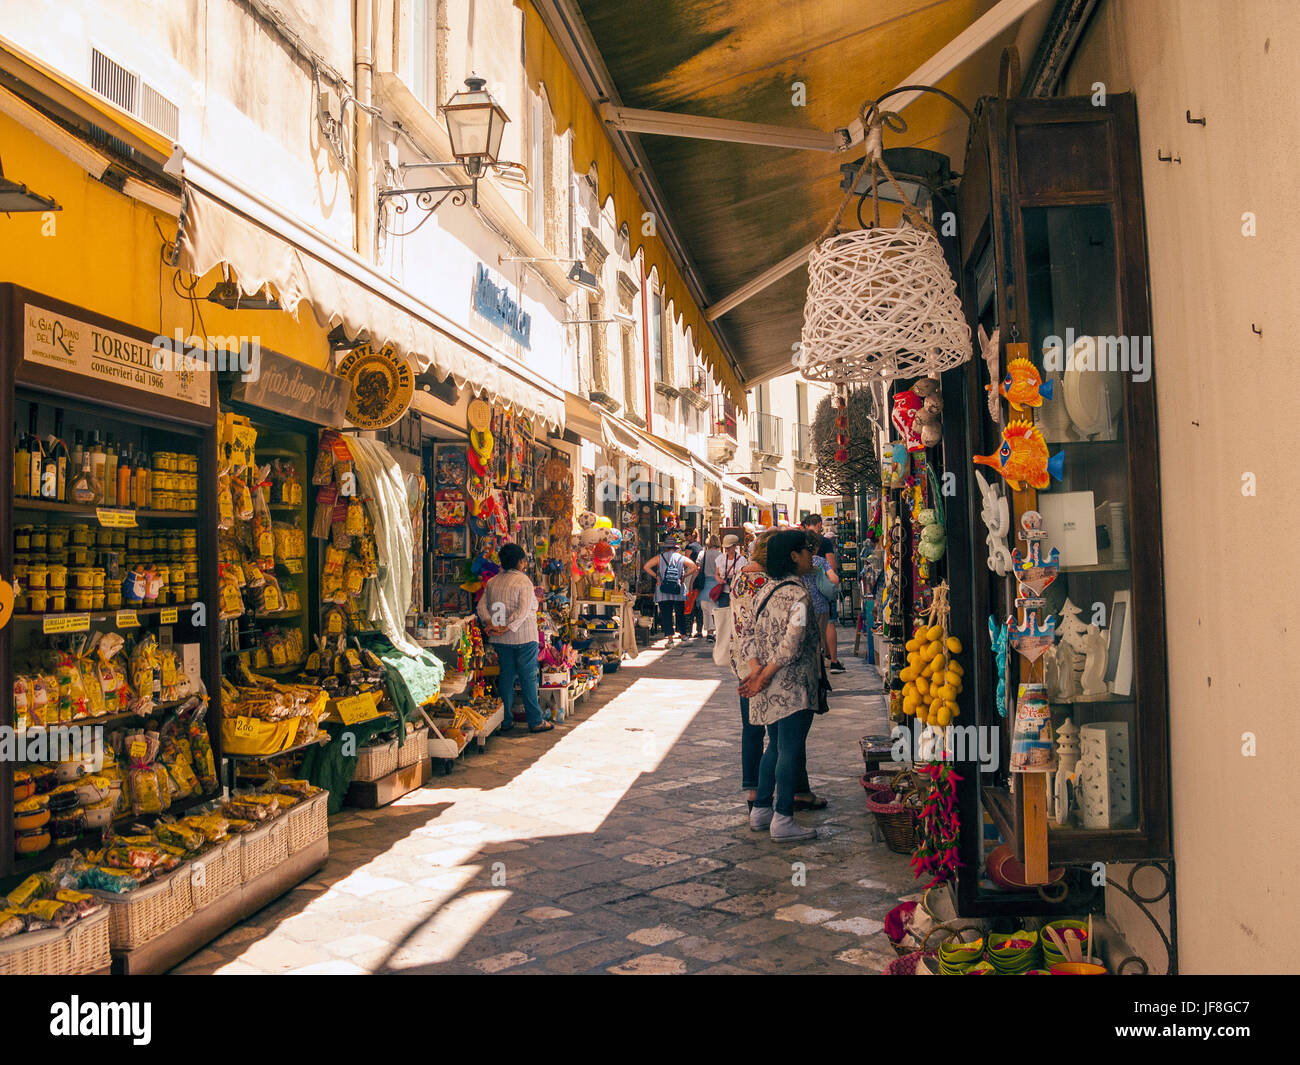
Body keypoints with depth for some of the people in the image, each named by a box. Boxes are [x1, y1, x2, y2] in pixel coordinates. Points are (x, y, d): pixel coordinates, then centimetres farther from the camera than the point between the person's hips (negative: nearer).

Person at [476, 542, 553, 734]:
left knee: (506, 677, 12)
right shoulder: (523, 580, -10)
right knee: (528, 677, 1)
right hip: (524, 636, -5)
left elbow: (482, 605, 3)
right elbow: (523, 611, -19)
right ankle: (535, 722, 5)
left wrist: (490, 624, -8)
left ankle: (505, 720, 15)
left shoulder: (492, 582, 8)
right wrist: (507, 628, -18)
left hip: (501, 640, 6)